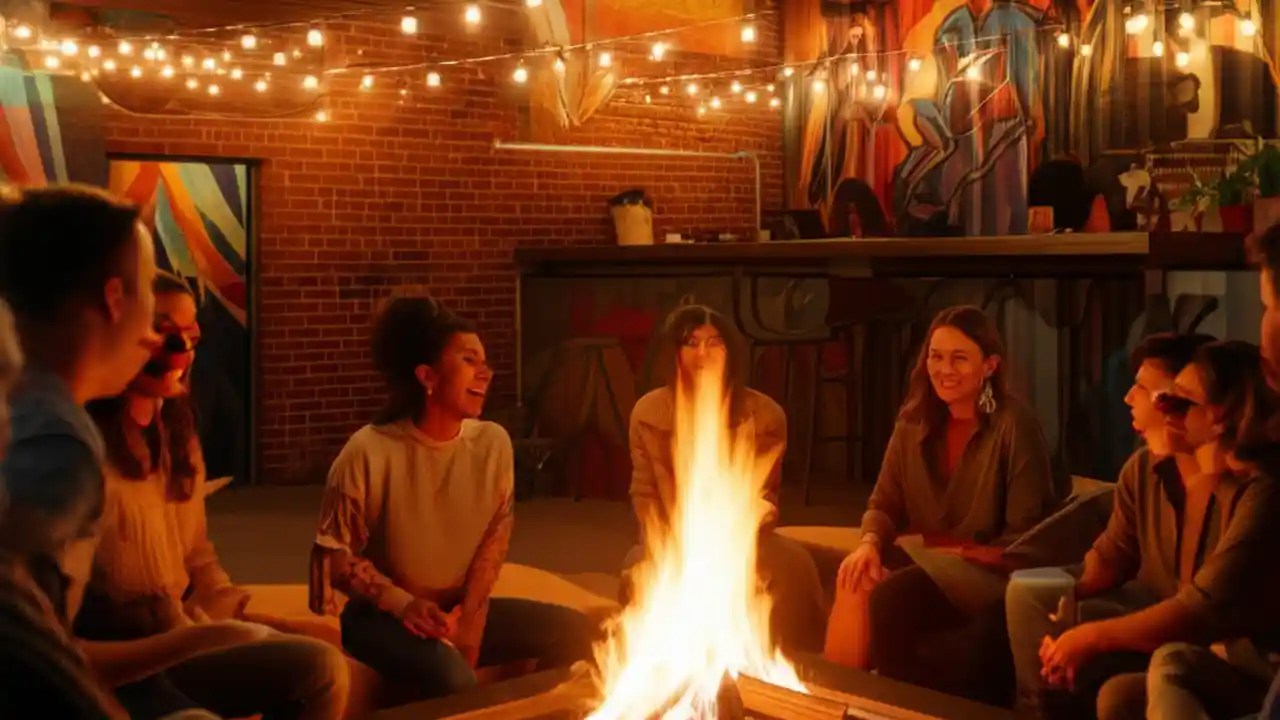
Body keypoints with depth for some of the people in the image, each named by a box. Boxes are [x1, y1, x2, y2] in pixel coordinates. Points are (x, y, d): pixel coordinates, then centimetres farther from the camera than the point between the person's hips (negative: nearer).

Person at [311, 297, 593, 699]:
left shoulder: (492, 443, -4)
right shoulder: (370, 452, -16)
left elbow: (495, 541, 1)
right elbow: (334, 553, -10)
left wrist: (469, 618, -9)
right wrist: (403, 604, -20)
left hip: (460, 608, 5)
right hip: (384, 615, -5)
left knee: (572, 631, -12)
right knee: (450, 674, -35)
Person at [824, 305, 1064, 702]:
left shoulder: (1014, 424, -13)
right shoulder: (915, 421, 5)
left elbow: (1024, 537, -13)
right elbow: (884, 503, 5)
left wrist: (959, 557, -21)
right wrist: (869, 543, -16)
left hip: (991, 573, -5)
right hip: (930, 559, 5)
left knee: (890, 598, -28)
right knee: (857, 584, -24)